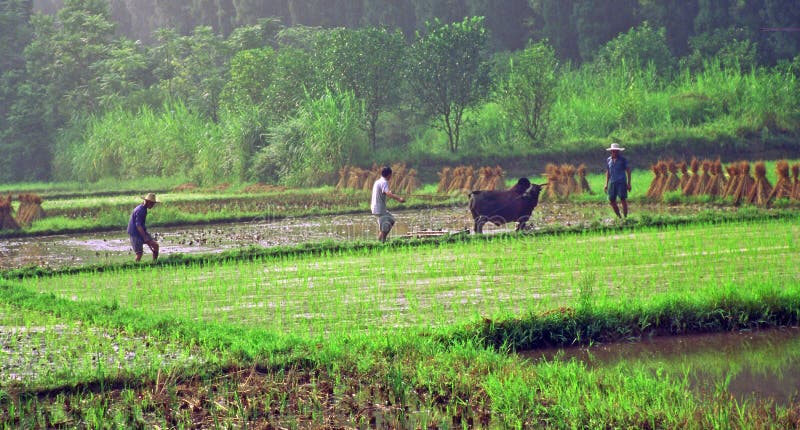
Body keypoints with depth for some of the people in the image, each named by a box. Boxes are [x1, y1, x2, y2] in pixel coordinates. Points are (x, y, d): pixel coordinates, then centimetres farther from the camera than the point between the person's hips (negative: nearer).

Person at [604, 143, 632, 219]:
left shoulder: (623, 160, -1)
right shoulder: (608, 160, 10)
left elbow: (628, 171, 0)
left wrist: (629, 184, -6)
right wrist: (606, 184, 13)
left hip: (621, 182, -4)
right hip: (612, 183, 4)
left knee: (623, 200, -9)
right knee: (612, 201, 2)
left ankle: (625, 217, -5)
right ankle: (619, 217, 16)